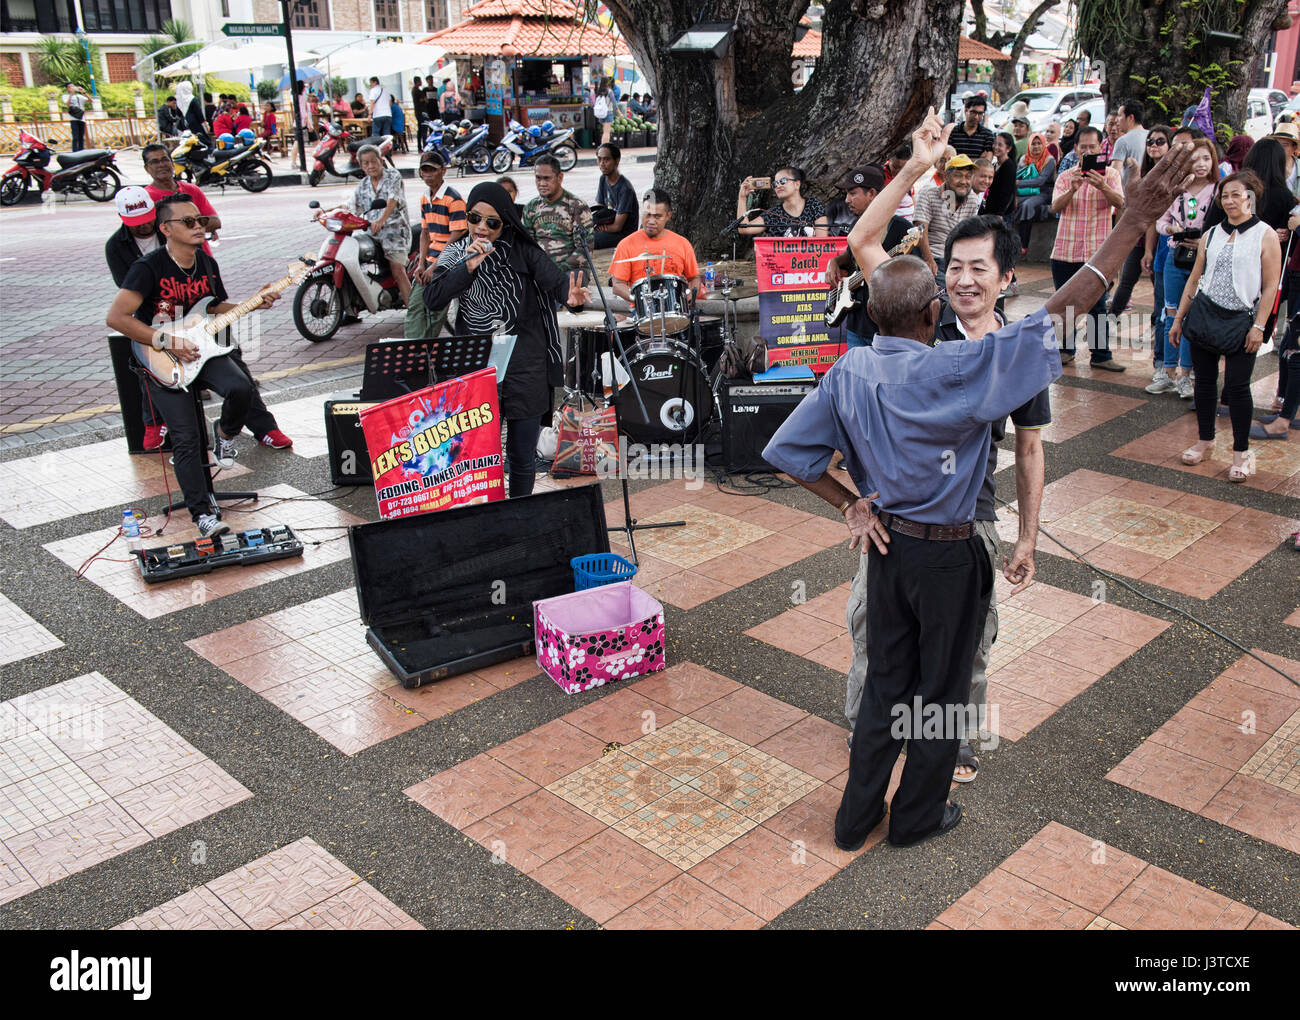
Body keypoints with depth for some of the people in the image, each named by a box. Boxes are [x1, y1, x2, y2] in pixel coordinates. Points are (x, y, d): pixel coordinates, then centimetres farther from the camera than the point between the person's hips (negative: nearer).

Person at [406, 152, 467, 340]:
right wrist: (421, 264, 3)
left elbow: (456, 238, -15)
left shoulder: (454, 199, -11)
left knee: (435, 311, -4)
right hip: (429, 261, 7)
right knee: (415, 305, -4)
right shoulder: (424, 199, 13)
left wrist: (434, 267, -16)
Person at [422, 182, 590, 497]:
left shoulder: (522, 250, -2)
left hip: (525, 369, -1)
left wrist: (571, 296, -37)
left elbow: (556, 279, -14)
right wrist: (468, 267, -18)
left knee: (522, 454, 9)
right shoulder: (456, 254, 4)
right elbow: (432, 299, -7)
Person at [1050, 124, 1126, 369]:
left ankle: (1101, 354, 6)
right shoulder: (1065, 176, 6)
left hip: (1097, 251, -2)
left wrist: (1102, 186, -33)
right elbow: (1055, 207, -9)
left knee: (1097, 305, -1)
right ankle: (1066, 349, 23)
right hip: (1065, 250, 2)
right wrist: (1072, 189, -28)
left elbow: (1120, 203, -14)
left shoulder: (1110, 174, 2)